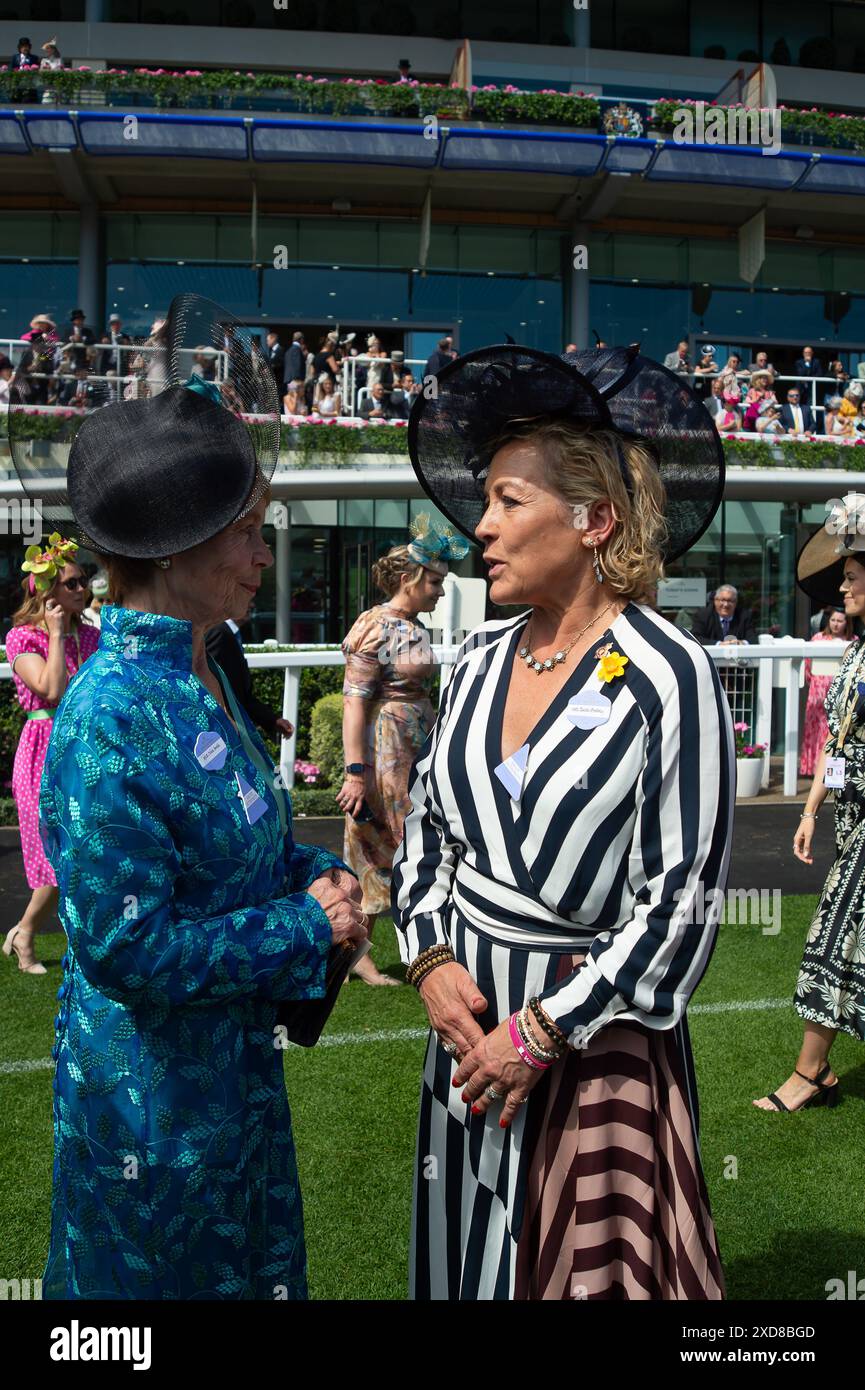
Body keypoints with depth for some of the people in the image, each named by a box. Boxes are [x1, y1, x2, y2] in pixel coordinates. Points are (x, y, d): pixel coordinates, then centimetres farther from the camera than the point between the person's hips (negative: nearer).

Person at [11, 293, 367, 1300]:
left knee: (252, 1265, 25)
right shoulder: (111, 715, -26)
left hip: (236, 1063, 8)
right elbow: (129, 946, -26)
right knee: (172, 1273, 15)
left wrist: (318, 875, -5)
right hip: (154, 1092, -8)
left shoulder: (201, 677, 1)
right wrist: (309, 927, -19)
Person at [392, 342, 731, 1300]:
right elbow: (426, 824, 10)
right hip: (470, 1009, 6)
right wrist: (431, 960, -4)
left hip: (595, 1029, -5)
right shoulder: (481, 658, 2)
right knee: (467, 1248, 20)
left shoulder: (667, 674, -16)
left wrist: (548, 1029, -15)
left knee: (586, 1261, 13)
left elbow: (681, 895, -16)